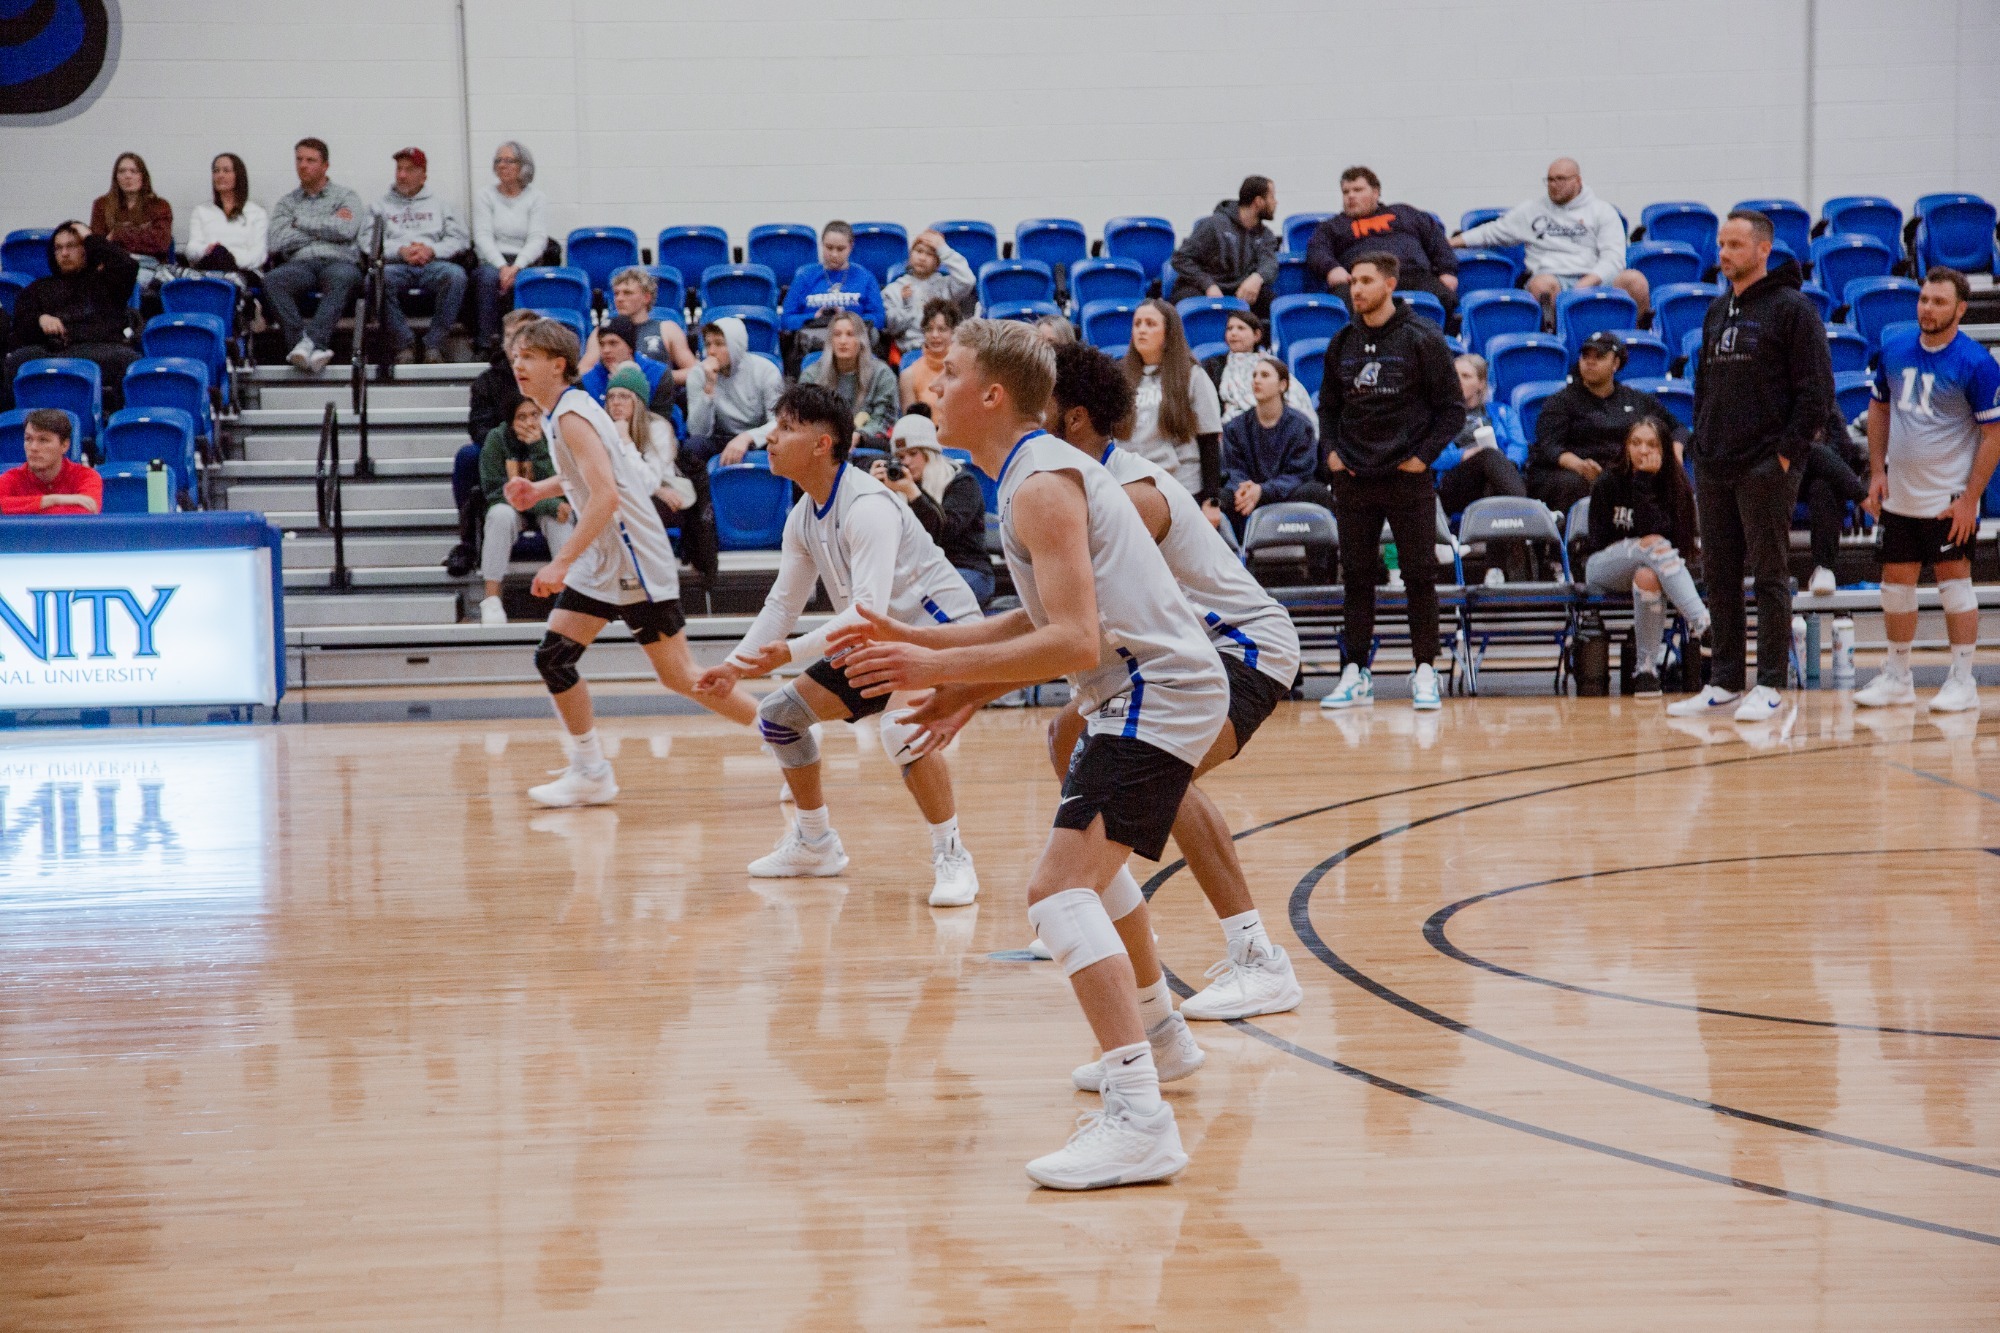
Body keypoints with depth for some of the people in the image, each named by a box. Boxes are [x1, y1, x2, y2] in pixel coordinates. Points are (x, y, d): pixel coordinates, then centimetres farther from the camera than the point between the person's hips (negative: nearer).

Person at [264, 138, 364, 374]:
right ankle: (315, 347, -44)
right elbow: (278, 243, 5)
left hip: (338, 262, -2)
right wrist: (326, 227, 4)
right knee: (272, 280, -33)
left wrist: (302, 222, 4)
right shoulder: (286, 203, 23)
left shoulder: (346, 196, 18)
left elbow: (346, 230, -4)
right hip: (300, 264, 2)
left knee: (342, 277, -40)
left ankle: (310, 341, -51)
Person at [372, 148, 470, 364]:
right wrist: (401, 251, -10)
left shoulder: (438, 205, 26)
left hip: (432, 265, 1)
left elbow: (459, 239, 13)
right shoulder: (382, 205, 24)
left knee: (456, 274, -35)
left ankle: (434, 344, -28)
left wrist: (432, 250, -7)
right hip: (396, 265, 0)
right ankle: (405, 346, -27)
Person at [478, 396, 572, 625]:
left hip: (547, 508, 0)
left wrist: (538, 447, -30)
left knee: (557, 519, -33)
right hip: (509, 506, 0)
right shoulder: (497, 438, -15)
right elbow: (496, 490, -18)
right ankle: (491, 599, -34)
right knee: (501, 514, -34)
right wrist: (549, 505, -28)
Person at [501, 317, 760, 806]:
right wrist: (540, 489, 14)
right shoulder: (563, 409, 10)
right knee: (554, 658, 3)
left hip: (635, 560, -10)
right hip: (601, 560, 10)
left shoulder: (571, 414, -19)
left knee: (680, 678, -4)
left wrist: (562, 563, -32)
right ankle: (591, 775, 10)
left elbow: (605, 495, -29)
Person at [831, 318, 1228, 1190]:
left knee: (1059, 891, -21)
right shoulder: (1039, 472, 15)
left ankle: (1139, 1120, -29)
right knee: (1085, 869, 31)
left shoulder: (1042, 485, -17)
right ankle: (1152, 1037, 50)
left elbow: (1074, 642, -25)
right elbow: (1042, 621, 22)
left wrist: (942, 669, -23)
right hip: (1145, 689, 11)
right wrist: (924, 643, 17)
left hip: (1152, 693, -11)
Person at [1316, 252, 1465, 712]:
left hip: (1407, 477, -4)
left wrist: (1424, 455, -9)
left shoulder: (1422, 339, -5)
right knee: (1356, 576, 5)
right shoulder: (1343, 343, 8)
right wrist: (1331, 450, 5)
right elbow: (1328, 405, 20)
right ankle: (1355, 674, 10)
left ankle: (1425, 673, 5)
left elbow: (1452, 406, -2)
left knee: (1419, 575, -2)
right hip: (1353, 478, 4)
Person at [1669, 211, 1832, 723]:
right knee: (1720, 576, 9)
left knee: (1770, 576, -1)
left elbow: (1817, 389, -10)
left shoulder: (1791, 309, -7)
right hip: (1714, 470, 7)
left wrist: (1788, 452, -13)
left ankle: (1769, 686, 4)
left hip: (1765, 469, -7)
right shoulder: (1716, 312, 15)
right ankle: (1724, 682, 16)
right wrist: (1702, 442, 12)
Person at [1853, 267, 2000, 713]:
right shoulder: (1894, 344, 3)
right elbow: (1879, 408, 14)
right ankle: (1897, 679, 21)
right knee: (1896, 584, 10)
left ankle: (1962, 681, 6)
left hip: (1949, 499, -5)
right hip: (1899, 494, 5)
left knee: (1954, 583, -1)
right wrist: (1877, 471, 6)